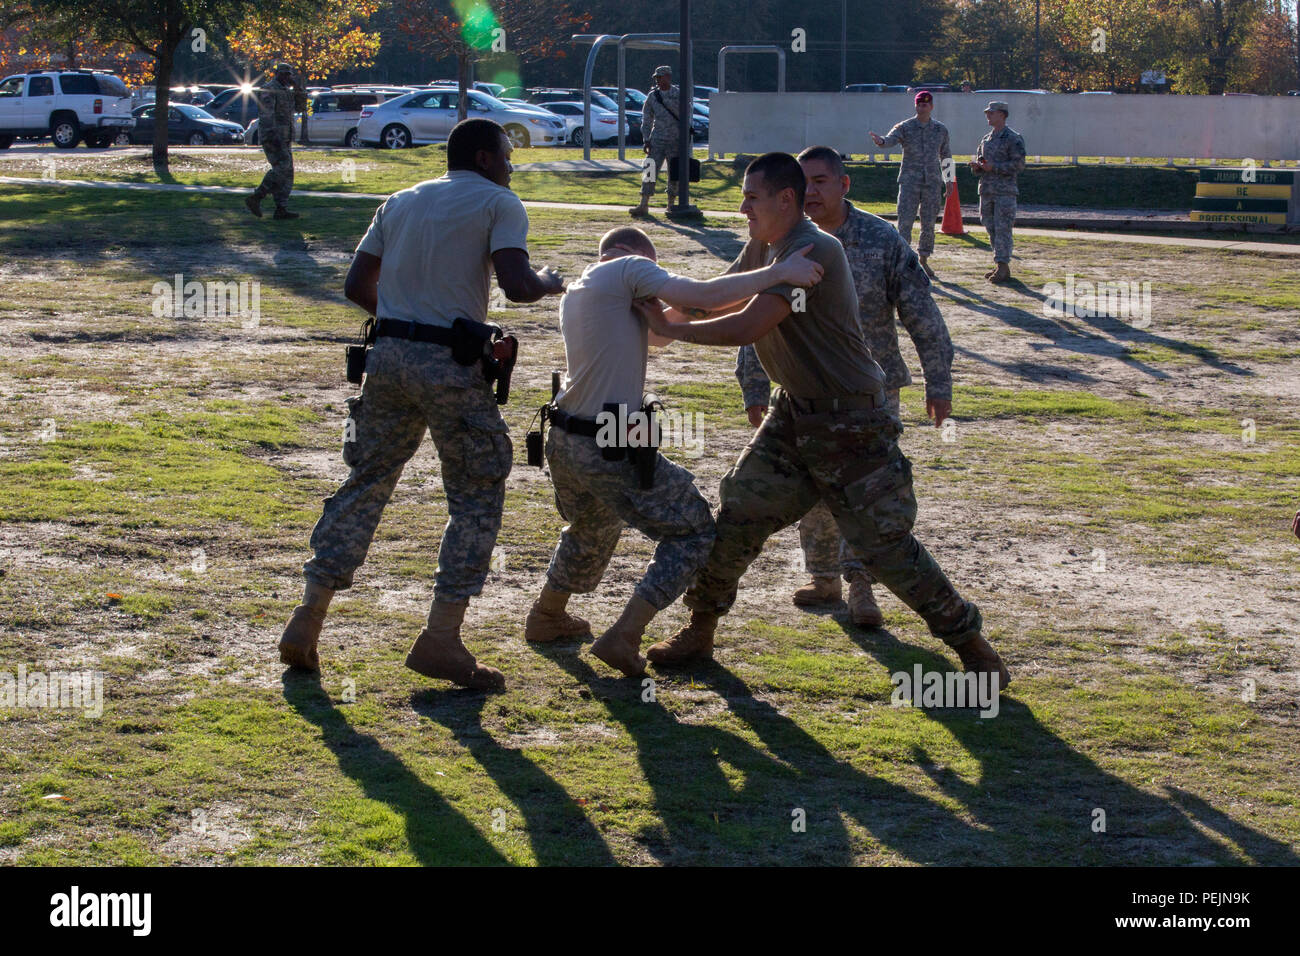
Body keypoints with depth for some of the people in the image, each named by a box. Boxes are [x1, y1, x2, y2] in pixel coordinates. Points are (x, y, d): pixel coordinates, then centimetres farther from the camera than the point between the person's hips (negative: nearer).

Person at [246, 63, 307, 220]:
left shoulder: (286, 91, 19)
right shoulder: (269, 89, -9)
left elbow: (301, 107, 18)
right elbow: (266, 113, -20)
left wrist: (298, 88, 5)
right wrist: (272, 134, -29)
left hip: (284, 138, 9)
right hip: (272, 136, -9)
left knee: (287, 173, 3)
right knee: (282, 167, -20)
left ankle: (281, 209, 1)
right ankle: (256, 198, -18)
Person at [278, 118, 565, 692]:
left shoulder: (401, 201, 19)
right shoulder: (498, 203, 1)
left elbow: (357, 286, 17)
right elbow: (516, 286, -14)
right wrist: (548, 284, 7)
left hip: (388, 357, 6)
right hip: (451, 364, -6)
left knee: (364, 483, 14)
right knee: (477, 497, 6)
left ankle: (306, 623, 11)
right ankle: (440, 639, 2)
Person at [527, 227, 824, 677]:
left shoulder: (575, 293, 20)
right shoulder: (626, 270, -5)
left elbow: (656, 333, 22)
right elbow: (704, 295, -17)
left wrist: (691, 309, 12)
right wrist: (777, 273, -14)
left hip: (565, 440, 9)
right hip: (613, 451, -9)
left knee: (592, 528, 35)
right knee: (692, 531, 4)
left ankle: (547, 616, 50)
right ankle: (623, 637, -2)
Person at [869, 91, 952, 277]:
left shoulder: (941, 130, 9)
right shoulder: (905, 127, 0)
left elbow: (946, 157, 18)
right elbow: (891, 139, -19)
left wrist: (948, 181, 16)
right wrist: (880, 140, -43)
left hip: (932, 181, 2)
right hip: (910, 180, -2)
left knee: (929, 223, 5)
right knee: (905, 221, -10)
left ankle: (924, 260, 17)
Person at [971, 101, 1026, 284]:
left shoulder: (1013, 138, -5)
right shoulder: (986, 139, 17)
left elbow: (1019, 164, -12)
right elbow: (979, 160, 24)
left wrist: (993, 167, -19)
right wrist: (976, 166, 0)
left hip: (1005, 191, -7)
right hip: (986, 190, 8)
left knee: (1002, 229, -10)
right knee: (991, 229, 8)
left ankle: (1003, 266, -9)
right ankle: (1000, 266, 14)